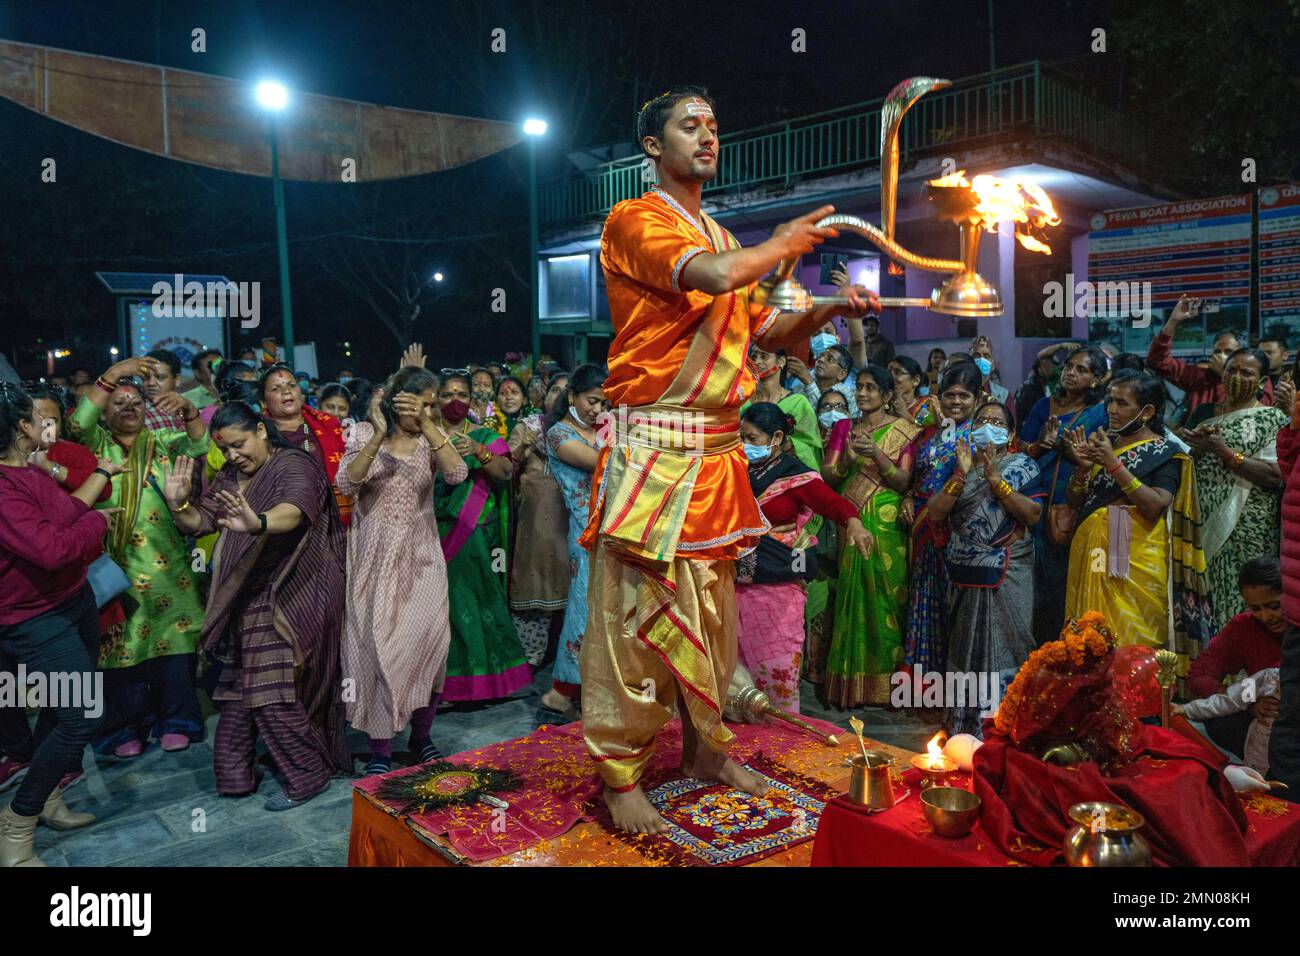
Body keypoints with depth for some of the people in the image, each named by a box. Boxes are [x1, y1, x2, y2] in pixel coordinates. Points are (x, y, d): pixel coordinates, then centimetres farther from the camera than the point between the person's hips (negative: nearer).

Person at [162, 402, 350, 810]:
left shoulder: (293, 465, -13)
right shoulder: (231, 476, 13)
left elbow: (295, 508, -34)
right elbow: (201, 521, 11)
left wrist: (258, 523, -54)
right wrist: (178, 504, -10)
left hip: (291, 596, -8)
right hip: (248, 598, 8)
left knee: (273, 691, -8)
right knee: (242, 684, 14)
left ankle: (309, 775, 7)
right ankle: (236, 772, 28)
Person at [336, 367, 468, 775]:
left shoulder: (432, 436, 3)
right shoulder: (364, 433, -1)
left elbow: (457, 474, -16)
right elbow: (346, 485, -16)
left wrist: (427, 427, -24)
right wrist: (379, 436, -24)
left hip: (421, 557, 1)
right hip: (374, 558, -1)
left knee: (429, 642, -5)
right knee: (377, 647, 0)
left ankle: (421, 737, 17)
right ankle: (380, 749, 13)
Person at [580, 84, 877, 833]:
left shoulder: (722, 237, 21)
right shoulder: (635, 221, -4)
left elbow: (769, 333, 21)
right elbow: (716, 277, -21)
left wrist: (831, 309, 3)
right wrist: (784, 244, -4)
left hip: (718, 449, 8)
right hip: (654, 447, -8)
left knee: (712, 608, 13)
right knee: (639, 608, -4)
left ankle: (706, 749, 28)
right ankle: (620, 774, 8)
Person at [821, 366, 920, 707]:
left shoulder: (905, 431, 3)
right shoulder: (844, 428, 12)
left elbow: (903, 481, -5)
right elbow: (827, 476, 3)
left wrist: (877, 455, -20)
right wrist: (847, 460, -17)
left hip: (886, 526, -3)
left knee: (884, 598, -4)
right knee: (851, 597, 1)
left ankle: (883, 684, 6)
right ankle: (850, 684, 7)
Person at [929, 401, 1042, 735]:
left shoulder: (1022, 465, 2)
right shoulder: (959, 463, 10)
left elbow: (1033, 514, -12)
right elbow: (935, 513, -2)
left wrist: (995, 479, -17)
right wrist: (962, 474, -12)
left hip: (1006, 576, -4)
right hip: (965, 575, 4)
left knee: (1003, 644, -3)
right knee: (966, 646, 11)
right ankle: (964, 721, 22)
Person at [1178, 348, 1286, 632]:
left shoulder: (1272, 419, 1)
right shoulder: (1203, 412, 15)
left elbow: (1275, 476, -10)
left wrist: (1225, 452, -16)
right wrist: (1196, 446, -6)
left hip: (1246, 533, -4)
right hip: (1201, 524, 4)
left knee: (1236, 604, -7)